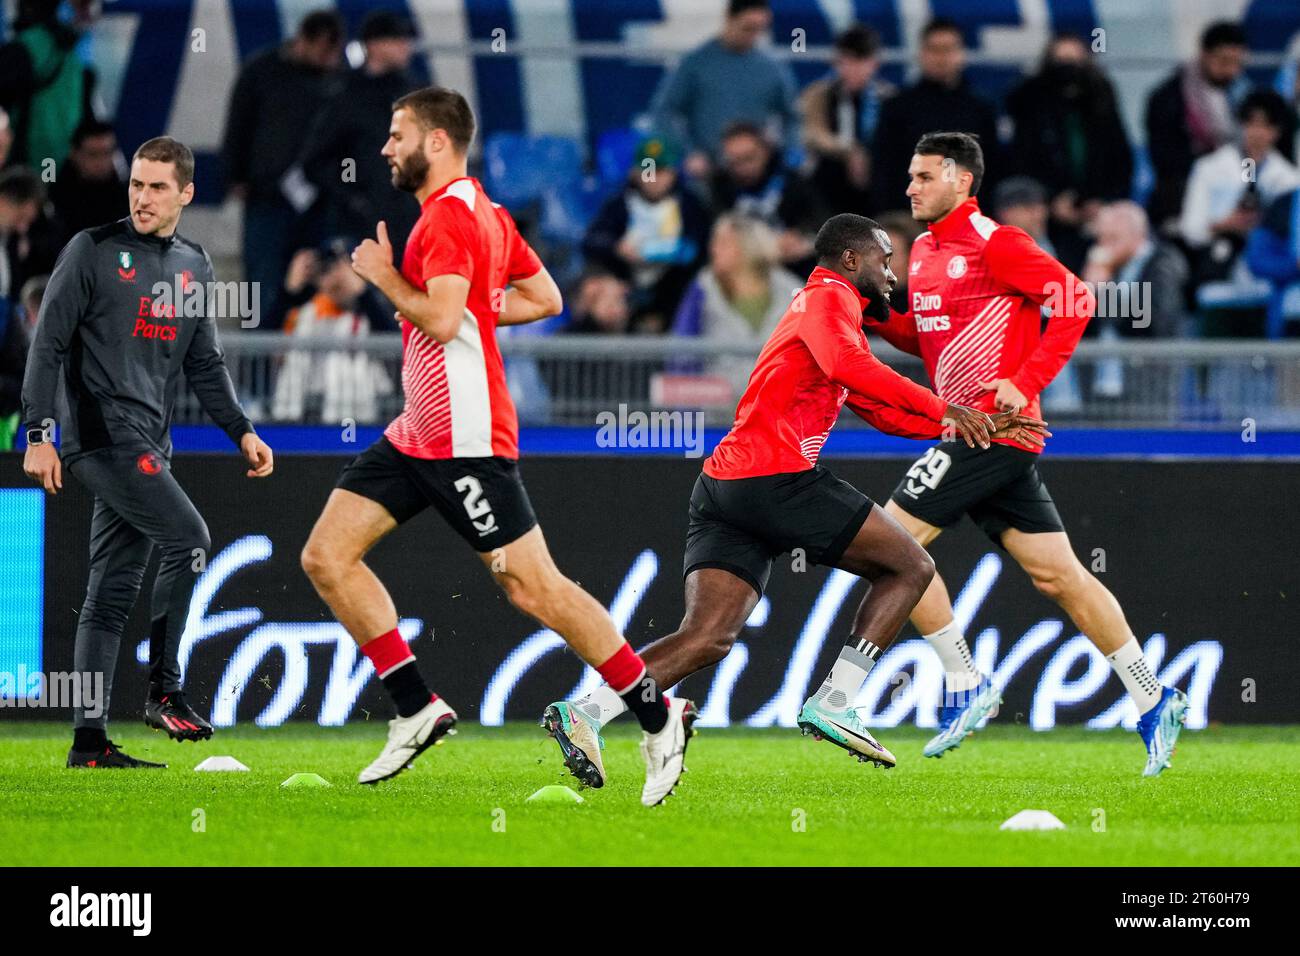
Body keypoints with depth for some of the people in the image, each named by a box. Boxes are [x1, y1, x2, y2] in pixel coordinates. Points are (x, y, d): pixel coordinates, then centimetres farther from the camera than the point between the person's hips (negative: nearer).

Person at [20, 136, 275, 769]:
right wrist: (39, 435, -11)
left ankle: (90, 740, 5)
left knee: (113, 592, 5)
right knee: (187, 538, -19)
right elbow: (49, 343, -5)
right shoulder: (94, 251, -3)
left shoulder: (194, 267, 15)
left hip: (149, 447, 6)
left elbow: (205, 365, 22)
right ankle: (163, 689, -10)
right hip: (102, 435, -6)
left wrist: (241, 431, 10)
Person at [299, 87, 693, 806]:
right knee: (326, 556, 3)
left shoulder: (448, 217, -16)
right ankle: (418, 711, 5)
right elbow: (545, 299, 20)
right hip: (418, 431, 11)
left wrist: (386, 277, -12)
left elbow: (442, 320, -27)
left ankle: (657, 715, 1)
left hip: (466, 440, -11)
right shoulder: (485, 212, 15)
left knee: (533, 587, -8)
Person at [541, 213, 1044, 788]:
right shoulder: (828, 298, 1)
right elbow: (845, 364, -22)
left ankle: (584, 714, -21)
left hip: (722, 484, 9)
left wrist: (981, 427, 30)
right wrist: (943, 409, -21)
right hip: (776, 476, -9)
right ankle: (833, 704, -5)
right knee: (910, 566, 3)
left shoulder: (829, 306, 32)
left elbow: (886, 414, 36)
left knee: (707, 638, -3)